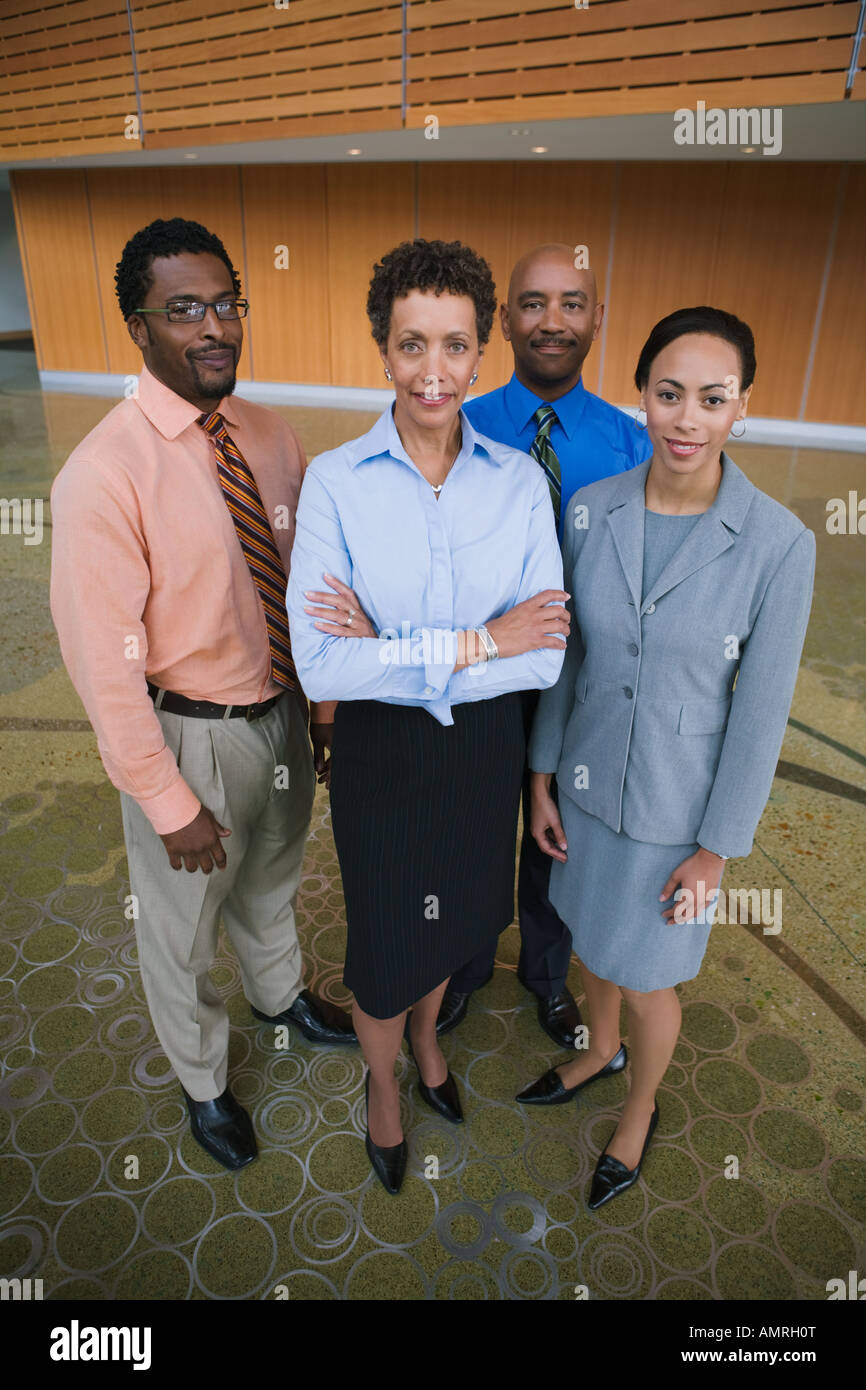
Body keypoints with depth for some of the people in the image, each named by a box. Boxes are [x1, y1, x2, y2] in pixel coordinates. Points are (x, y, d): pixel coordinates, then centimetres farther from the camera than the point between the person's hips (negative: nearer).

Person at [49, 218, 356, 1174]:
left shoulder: (269, 438, -4)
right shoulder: (104, 476, -23)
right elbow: (105, 664, -20)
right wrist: (169, 804, -16)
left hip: (283, 711, 6)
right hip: (192, 735, -5)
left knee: (272, 881, 31)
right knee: (181, 924, 19)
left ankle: (278, 992, 63)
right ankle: (201, 1080, 50)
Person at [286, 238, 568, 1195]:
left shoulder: (520, 481, -9)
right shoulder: (334, 482, -15)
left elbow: (546, 656, -14)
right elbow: (320, 666, -22)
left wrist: (393, 650, -21)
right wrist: (473, 643, -22)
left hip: (484, 747, 3)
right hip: (380, 752, -2)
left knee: (453, 912, 25)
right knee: (384, 931, 17)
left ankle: (426, 1037, 59)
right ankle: (382, 1082, 51)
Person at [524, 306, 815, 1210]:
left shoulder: (778, 544, -19)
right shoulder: (591, 510, -9)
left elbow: (760, 710, -13)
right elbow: (565, 657, 0)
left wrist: (716, 849, -8)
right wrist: (542, 779, 4)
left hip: (679, 803, -3)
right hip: (589, 779, 4)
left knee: (645, 980, 14)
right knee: (593, 939, 26)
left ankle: (639, 1111, 48)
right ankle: (601, 1050, 58)